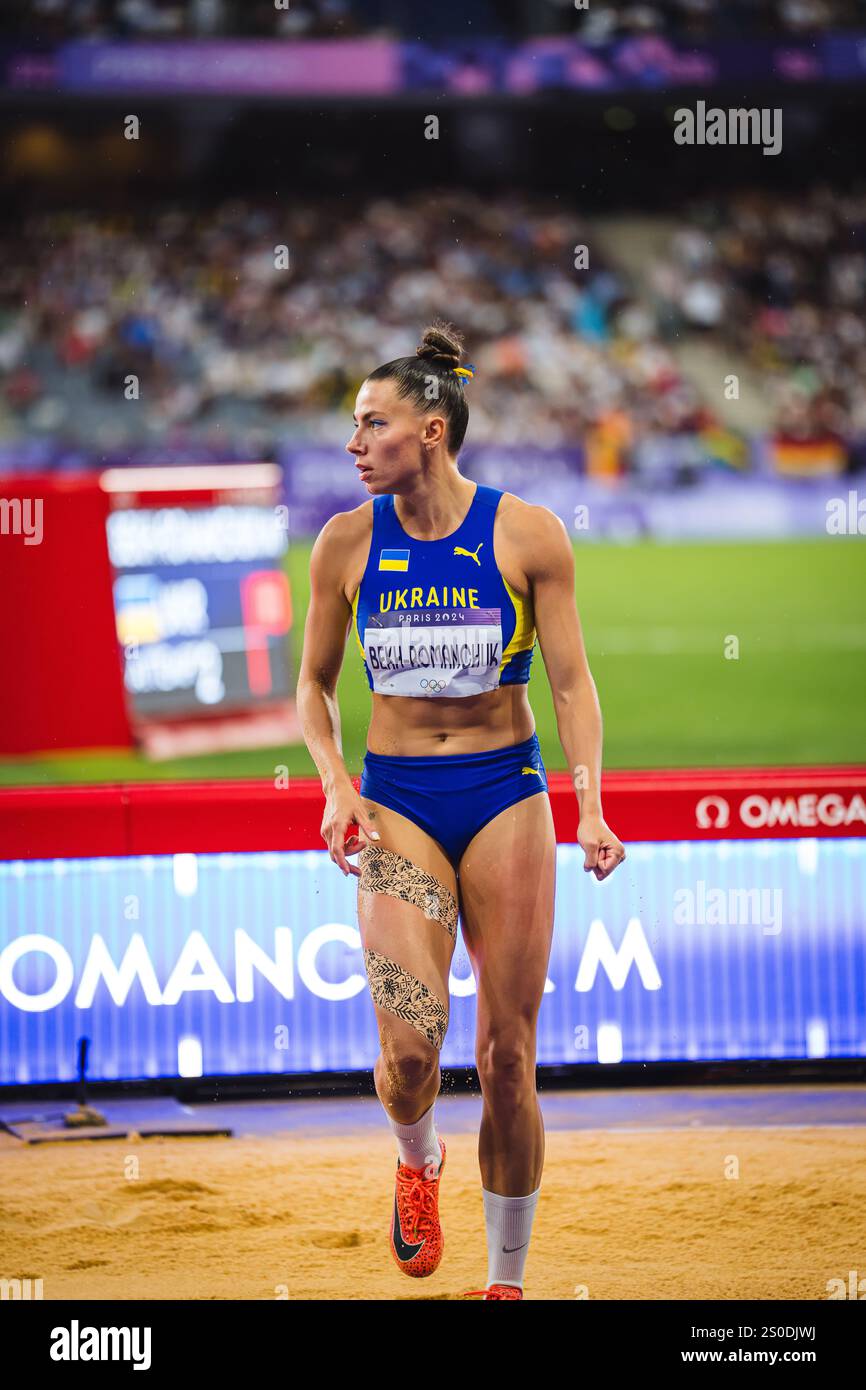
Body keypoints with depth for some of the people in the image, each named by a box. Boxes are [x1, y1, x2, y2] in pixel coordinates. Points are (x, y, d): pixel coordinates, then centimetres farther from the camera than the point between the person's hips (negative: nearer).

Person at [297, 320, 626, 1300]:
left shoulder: (527, 535, -4)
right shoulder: (347, 542, 0)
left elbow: (571, 682, -1)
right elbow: (315, 684, 10)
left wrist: (590, 805, -12)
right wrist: (336, 787, -6)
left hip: (506, 796, 0)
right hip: (395, 803, 1)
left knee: (506, 1058, 0)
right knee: (409, 1047, -17)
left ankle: (507, 1278, 15)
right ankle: (418, 1162, 19)